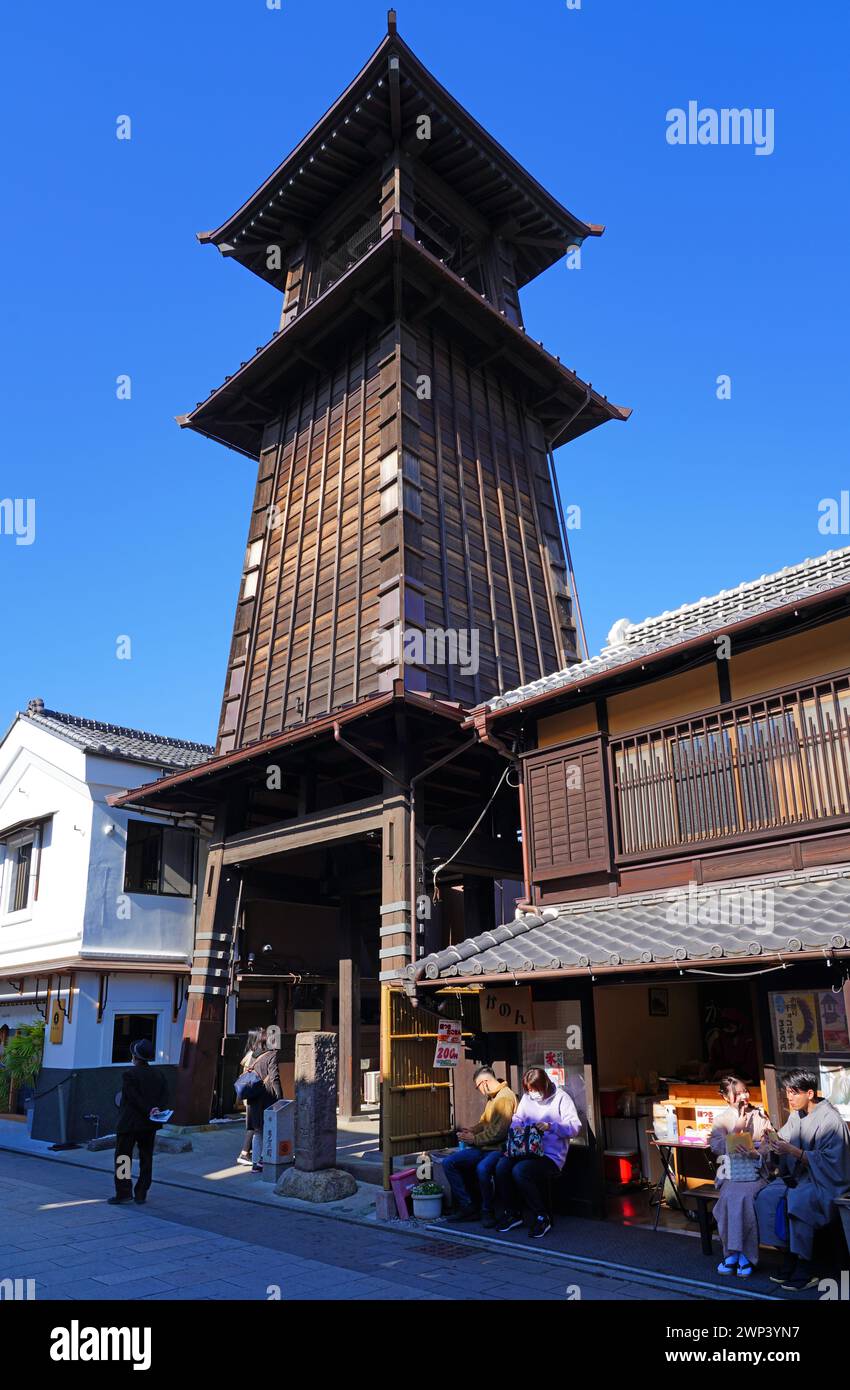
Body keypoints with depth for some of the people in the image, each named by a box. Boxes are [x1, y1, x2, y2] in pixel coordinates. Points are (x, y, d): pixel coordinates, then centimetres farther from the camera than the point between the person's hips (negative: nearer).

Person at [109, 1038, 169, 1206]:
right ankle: (141, 1194, 13)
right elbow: (165, 1096, -1)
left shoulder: (129, 1075, -12)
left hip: (129, 1123, -5)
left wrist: (149, 1110, -13)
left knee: (123, 1158, 7)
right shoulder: (158, 1075, 6)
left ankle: (124, 1192, 5)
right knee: (146, 1159, 11)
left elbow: (135, 1098, -18)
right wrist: (157, 1109, -11)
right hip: (149, 1125, 6)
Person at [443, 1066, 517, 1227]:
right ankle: (468, 1207, 1)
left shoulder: (505, 1097, -14)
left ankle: (487, 1211, -14)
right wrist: (470, 1131, 5)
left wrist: (474, 1139, -11)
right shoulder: (491, 1097, 18)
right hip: (484, 1148, 10)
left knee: (482, 1168, -38)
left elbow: (499, 1132, -21)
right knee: (449, 1163, -4)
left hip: (499, 1148, -10)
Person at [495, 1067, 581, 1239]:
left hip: (551, 1155, -6)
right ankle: (512, 1213, -2)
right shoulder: (527, 1098, 17)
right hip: (526, 1151, 6)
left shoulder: (560, 1098, -2)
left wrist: (551, 1127, -21)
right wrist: (516, 1126, -3)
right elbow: (517, 1118, 20)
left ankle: (542, 1218, -12)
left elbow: (575, 1127, -9)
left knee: (519, 1171, -31)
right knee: (501, 1166, -22)